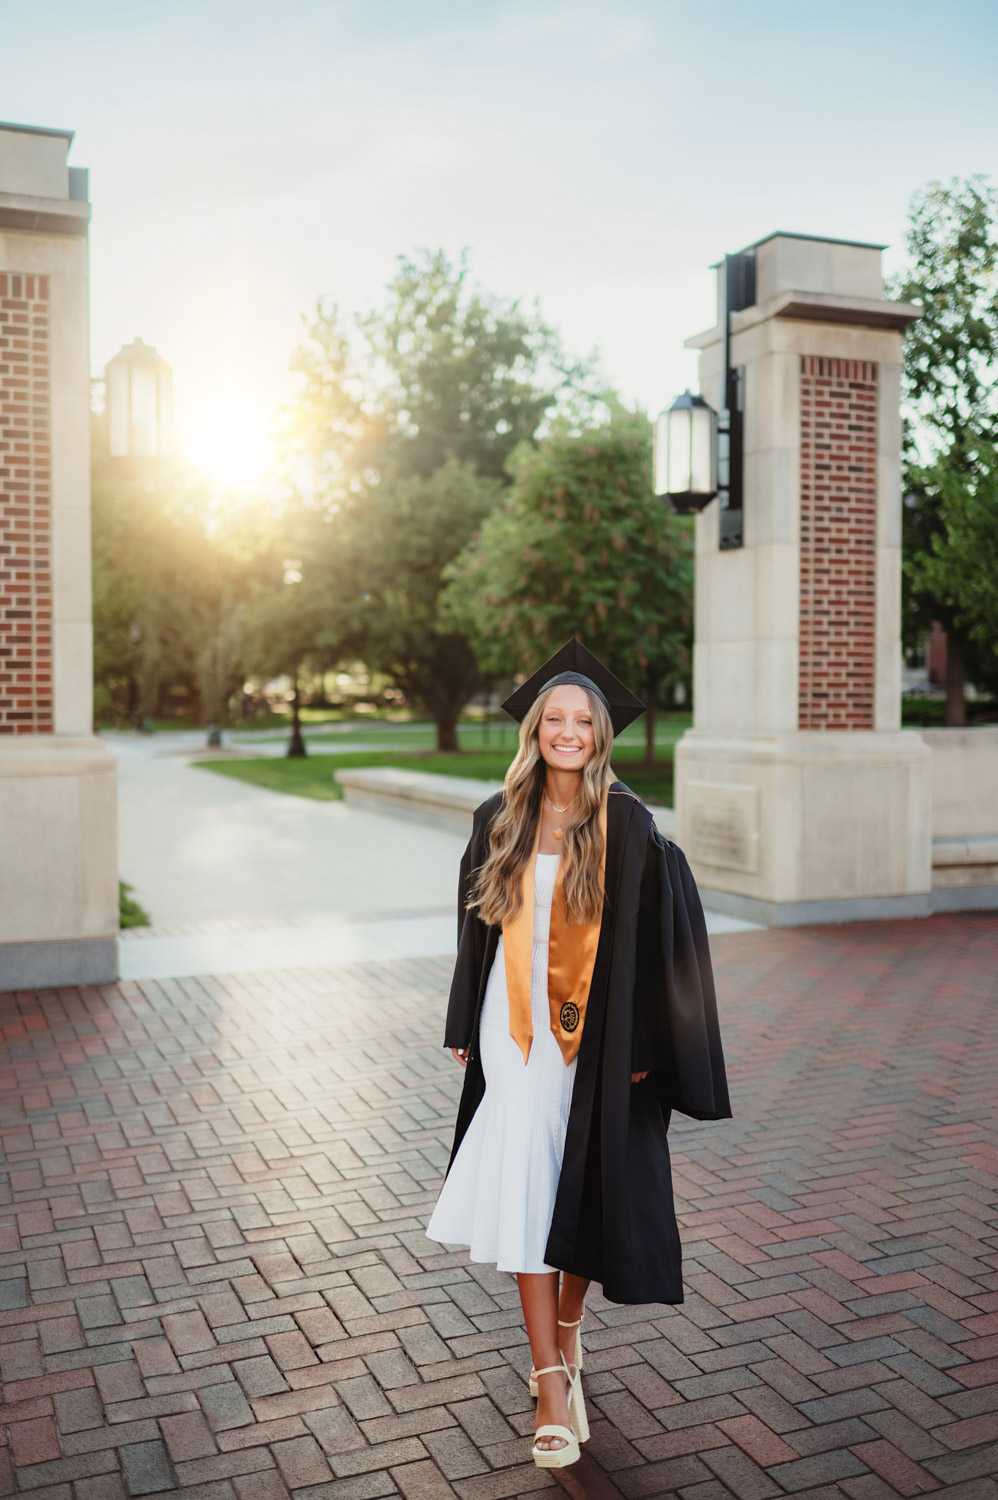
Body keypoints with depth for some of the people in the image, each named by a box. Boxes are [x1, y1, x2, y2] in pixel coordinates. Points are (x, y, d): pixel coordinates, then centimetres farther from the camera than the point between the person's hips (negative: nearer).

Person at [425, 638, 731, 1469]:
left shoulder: (627, 825, -8)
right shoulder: (501, 820, 1)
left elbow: (657, 935, -7)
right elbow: (478, 928, 9)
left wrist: (642, 1046, -9)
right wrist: (466, 1028, 10)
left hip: (596, 1031, -2)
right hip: (517, 1026, 2)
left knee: (583, 1189, 10)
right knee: (523, 1192, -3)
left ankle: (567, 1325, 37)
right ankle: (552, 1378, 8)